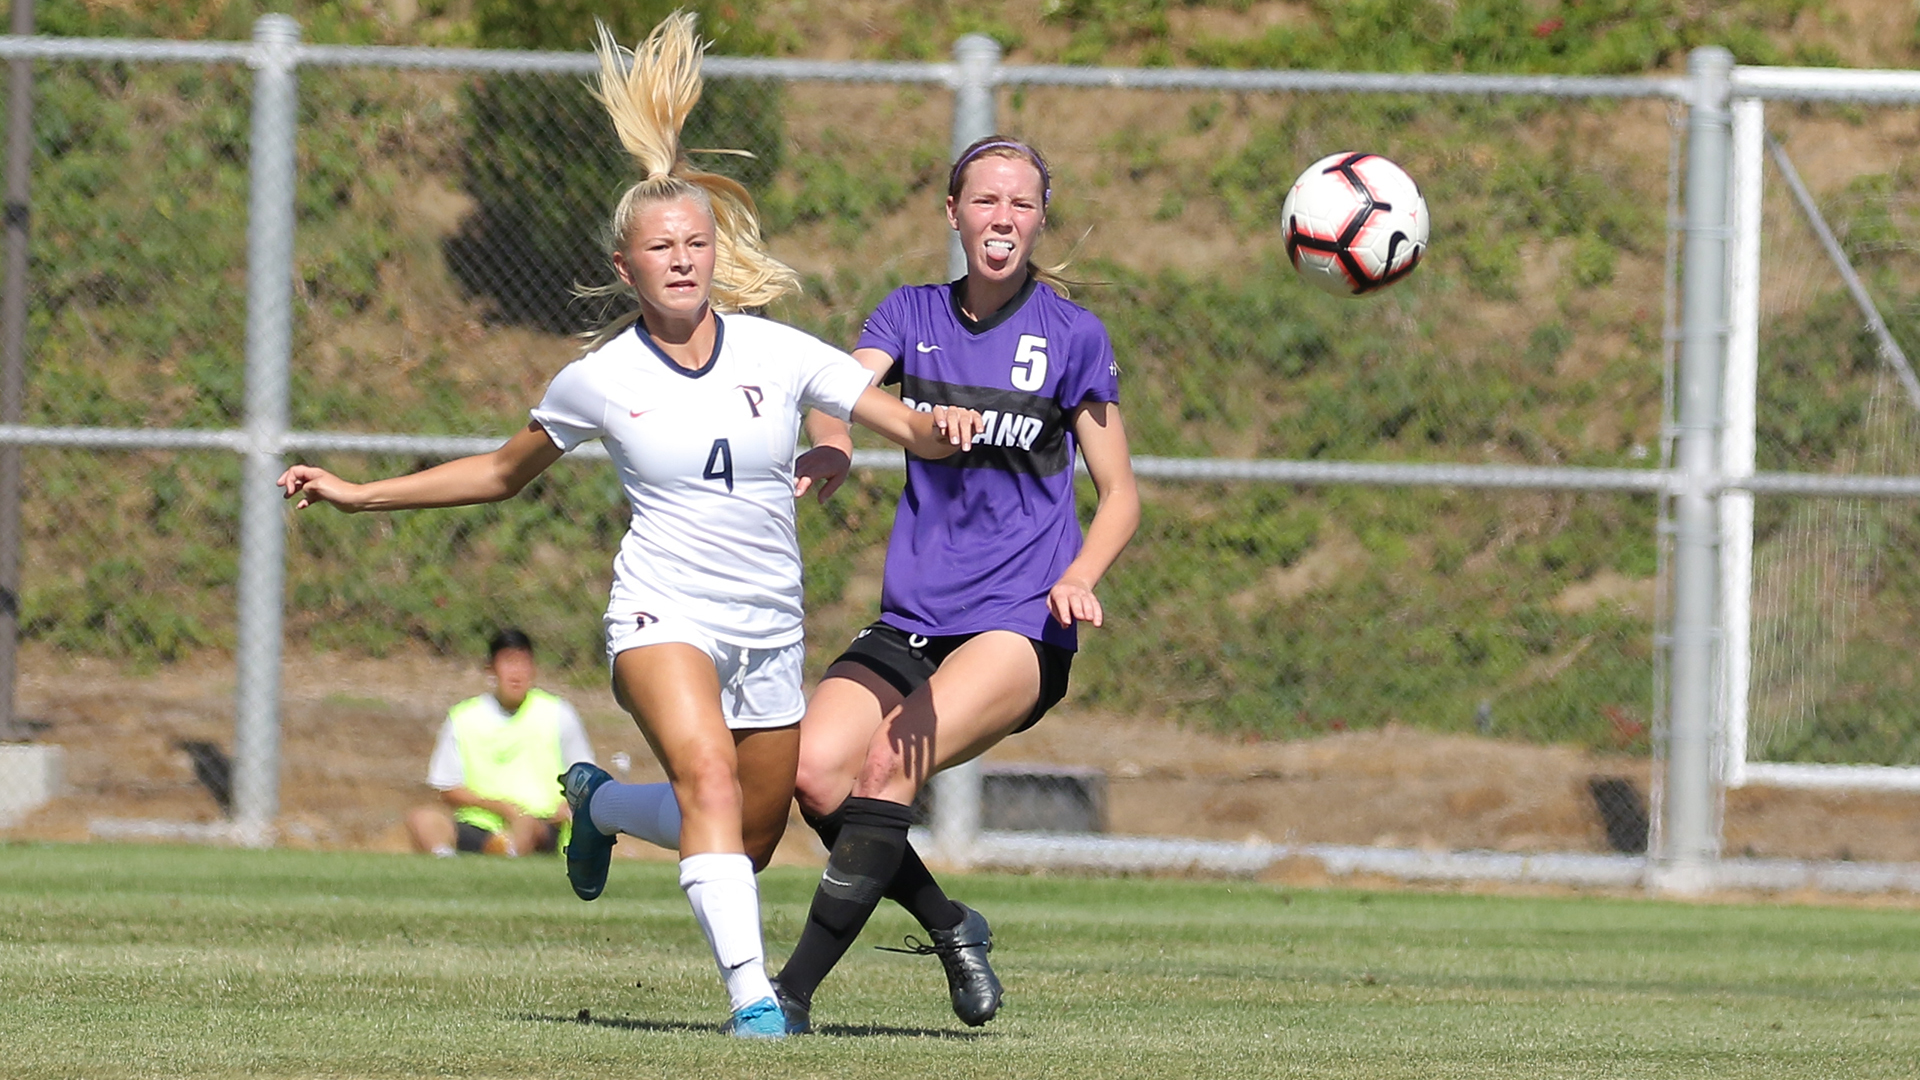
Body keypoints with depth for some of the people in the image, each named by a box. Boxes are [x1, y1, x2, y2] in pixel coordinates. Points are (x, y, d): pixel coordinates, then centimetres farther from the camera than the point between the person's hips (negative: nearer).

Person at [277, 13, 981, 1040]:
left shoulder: (778, 354, -2)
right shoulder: (597, 380, -2)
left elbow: (914, 428, -1)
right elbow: (503, 472, 15)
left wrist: (944, 427, -27)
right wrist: (357, 495, 12)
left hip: (770, 629, 3)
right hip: (663, 614, -3)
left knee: (751, 842, 12)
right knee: (708, 775, -31)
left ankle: (597, 801, 40)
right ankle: (749, 990, -36)